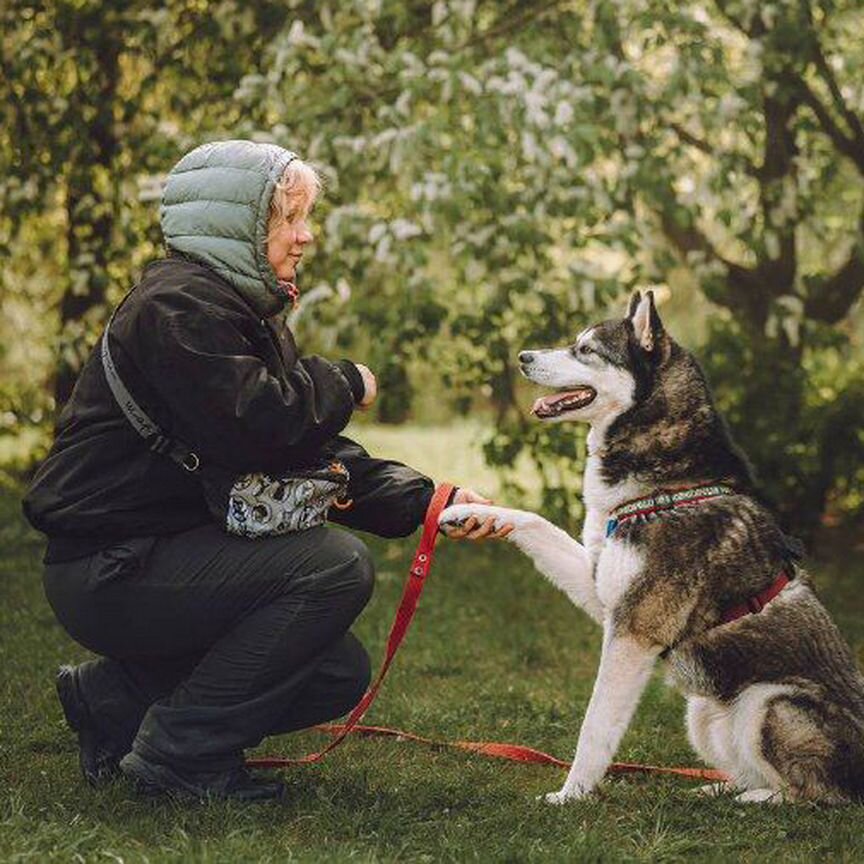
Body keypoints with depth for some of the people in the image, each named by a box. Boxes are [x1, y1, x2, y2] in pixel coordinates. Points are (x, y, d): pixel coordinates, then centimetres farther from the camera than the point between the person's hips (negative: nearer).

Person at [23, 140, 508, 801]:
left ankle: (114, 699, 14)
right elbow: (255, 428, -28)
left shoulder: (244, 311, 17)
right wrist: (343, 384, -9)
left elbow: (313, 454, 10)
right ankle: (180, 753, -13)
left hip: (158, 557, 10)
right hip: (107, 569, -10)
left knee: (341, 673, 7)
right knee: (338, 566, -21)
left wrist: (424, 500, -4)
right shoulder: (180, 305, -16)